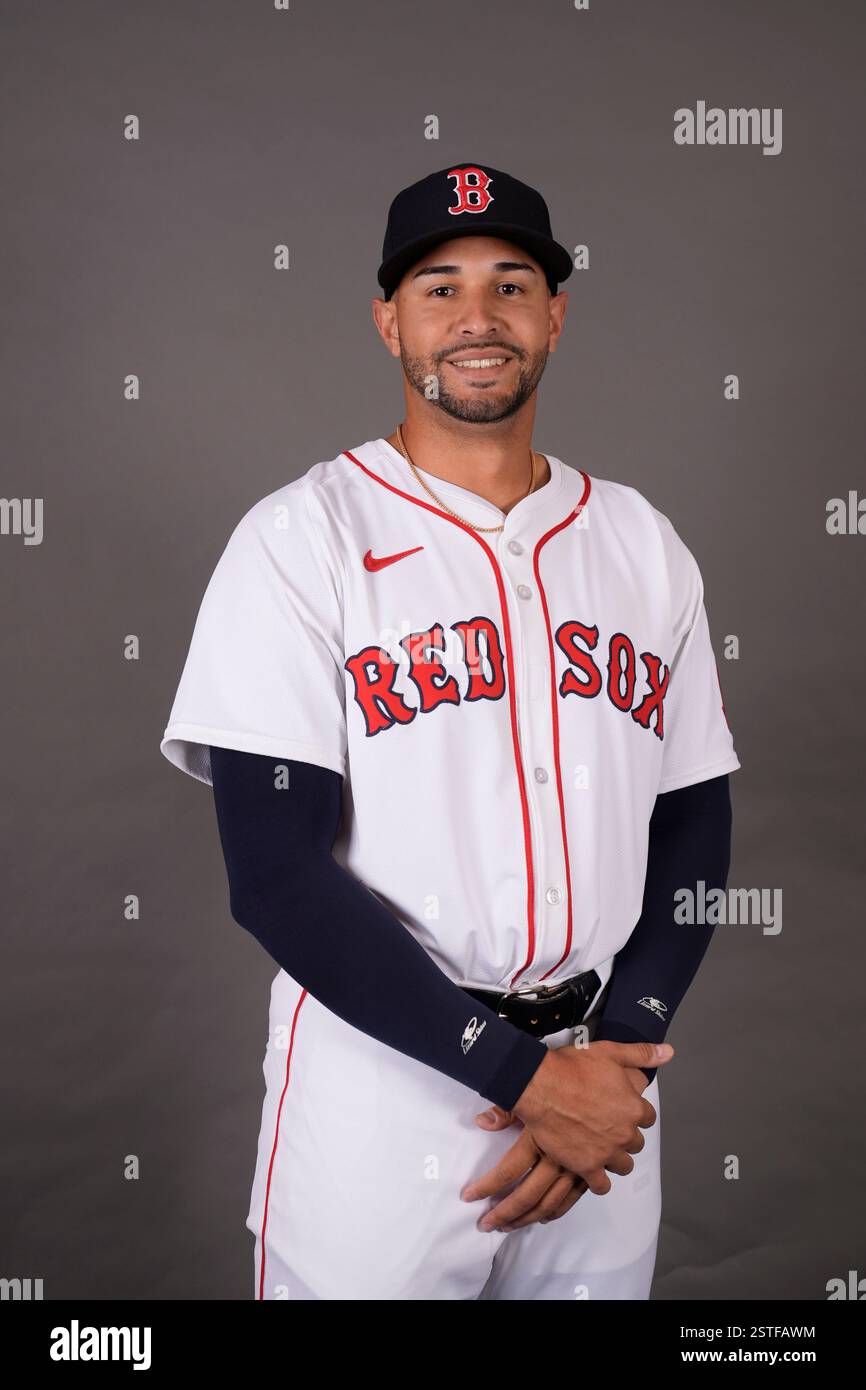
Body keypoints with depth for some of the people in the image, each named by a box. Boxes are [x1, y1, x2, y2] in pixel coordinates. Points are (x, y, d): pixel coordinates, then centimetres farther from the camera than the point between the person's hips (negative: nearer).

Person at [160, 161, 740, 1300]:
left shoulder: (643, 543, 6)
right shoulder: (300, 539, -7)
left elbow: (693, 831, 7)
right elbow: (277, 874, -14)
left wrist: (609, 1057, -7)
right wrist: (525, 1075, -15)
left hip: (599, 1083, 4)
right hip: (377, 1091, -3)